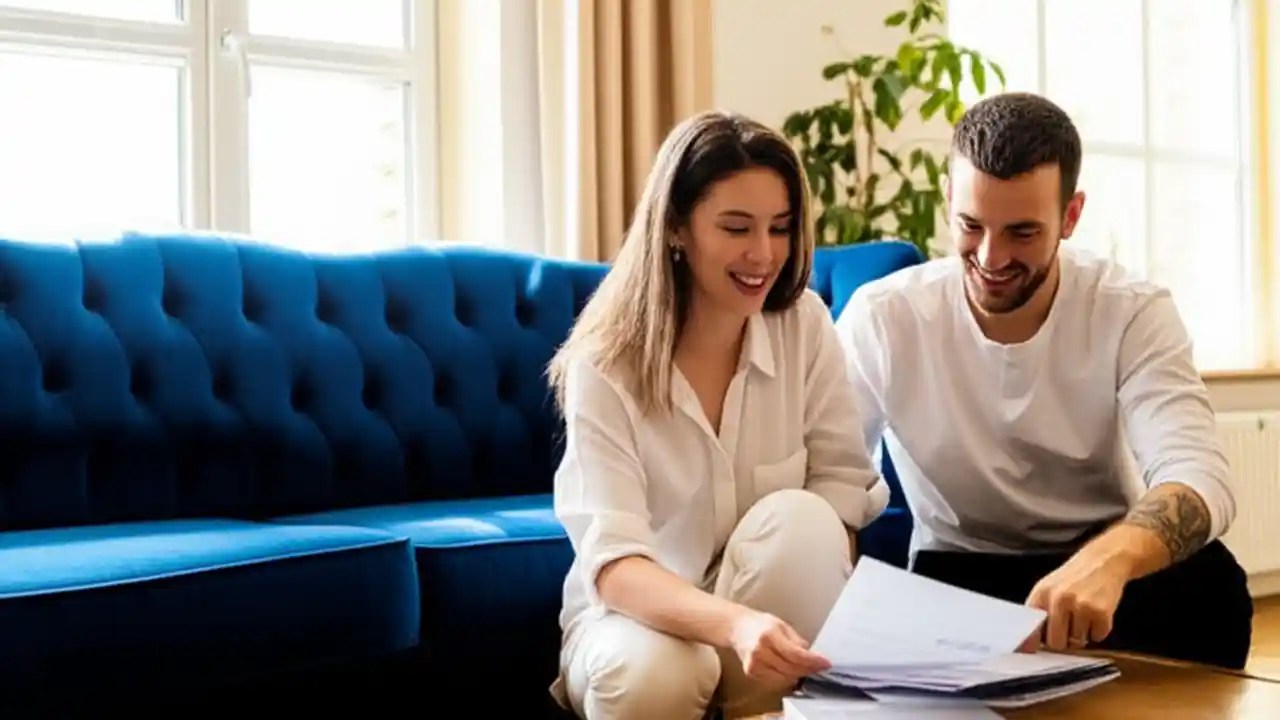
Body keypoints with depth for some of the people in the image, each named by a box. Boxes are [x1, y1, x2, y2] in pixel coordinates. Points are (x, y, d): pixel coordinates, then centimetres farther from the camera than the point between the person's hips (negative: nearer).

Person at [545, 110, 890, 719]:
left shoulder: (806, 325, -9)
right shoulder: (606, 364, -17)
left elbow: (843, 499, -9)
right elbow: (611, 562, -27)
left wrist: (829, 633, -29)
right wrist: (736, 623, -47)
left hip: (772, 599, 3)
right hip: (635, 611, -2)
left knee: (801, 517, -29)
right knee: (656, 671, -36)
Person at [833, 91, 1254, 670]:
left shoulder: (1134, 314, -13)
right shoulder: (881, 317, -12)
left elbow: (1200, 476, -27)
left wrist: (1109, 557, -51)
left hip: (1101, 565, 0)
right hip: (954, 576, 0)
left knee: (1207, 583, -32)